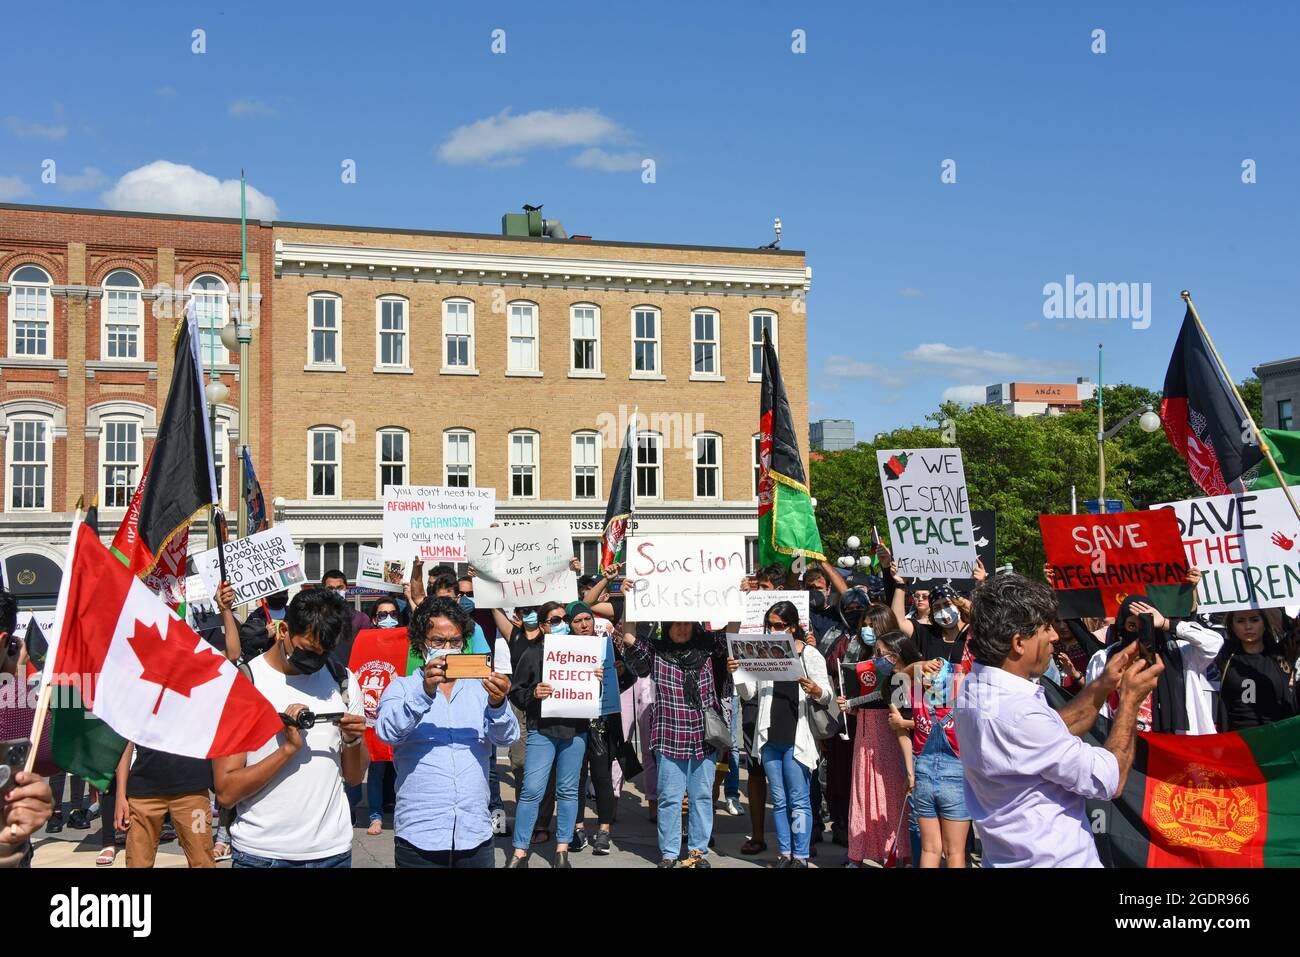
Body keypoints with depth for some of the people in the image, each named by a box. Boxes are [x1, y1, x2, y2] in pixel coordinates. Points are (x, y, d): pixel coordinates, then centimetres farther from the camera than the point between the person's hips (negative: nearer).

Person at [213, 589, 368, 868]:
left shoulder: (342, 680, 3)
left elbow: (354, 777, 5)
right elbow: (226, 793, -14)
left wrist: (353, 741, -13)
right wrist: (288, 748, -22)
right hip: (261, 852, -3)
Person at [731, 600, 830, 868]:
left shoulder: (810, 654, 0)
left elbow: (827, 696, -3)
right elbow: (748, 694, 8)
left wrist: (815, 689, -25)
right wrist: (736, 674, -10)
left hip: (797, 737, -4)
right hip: (769, 736, 4)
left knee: (799, 800, -2)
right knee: (778, 800, 11)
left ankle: (800, 857, 5)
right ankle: (784, 854, 19)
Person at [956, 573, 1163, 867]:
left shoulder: (976, 687, -2)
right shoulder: (1017, 715, -30)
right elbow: (1111, 781, -22)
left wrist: (1103, 685, 0)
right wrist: (1130, 698, -13)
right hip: (1056, 860, -9)